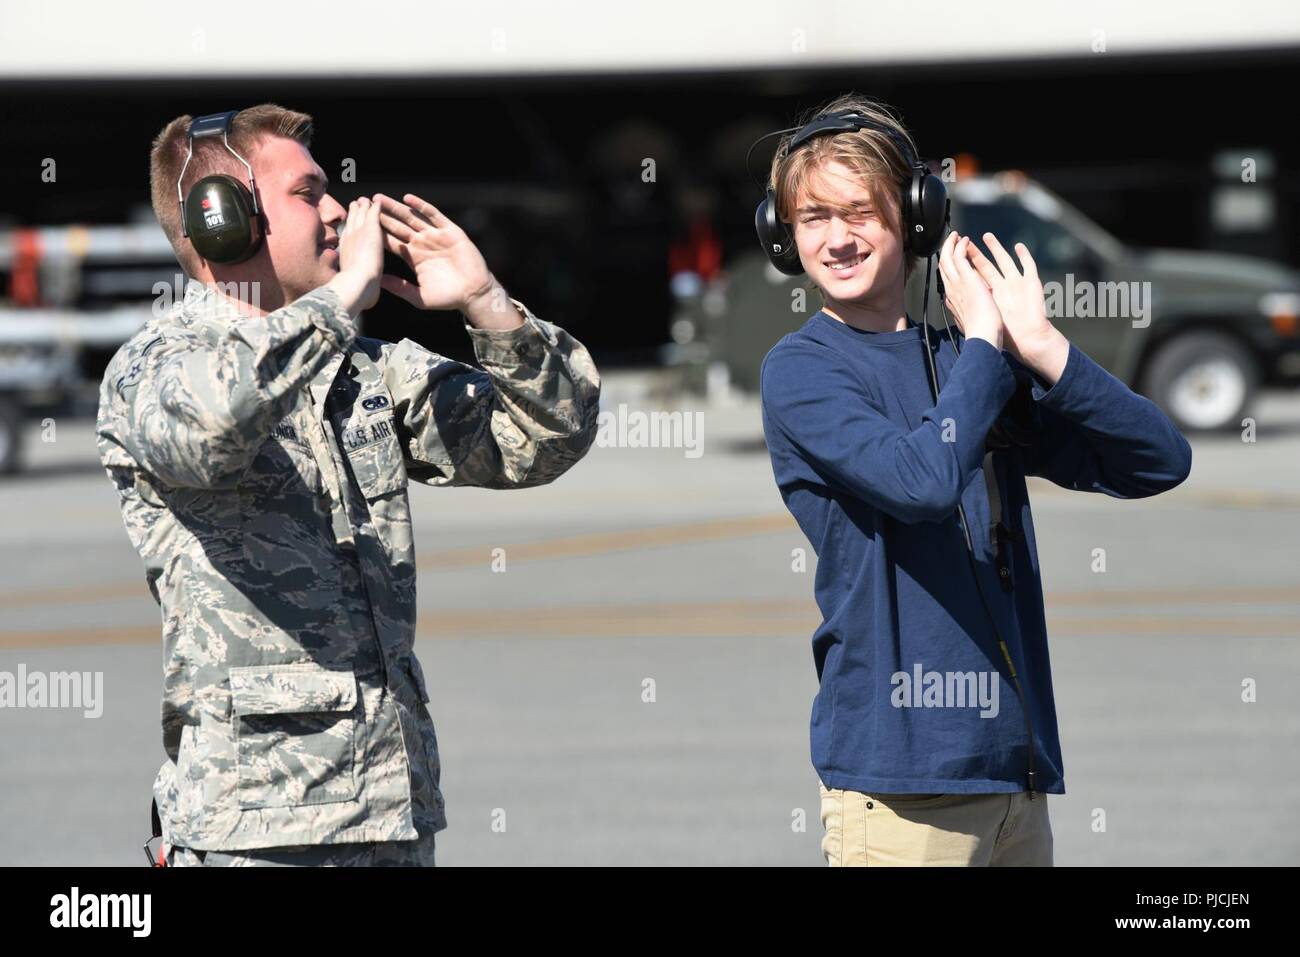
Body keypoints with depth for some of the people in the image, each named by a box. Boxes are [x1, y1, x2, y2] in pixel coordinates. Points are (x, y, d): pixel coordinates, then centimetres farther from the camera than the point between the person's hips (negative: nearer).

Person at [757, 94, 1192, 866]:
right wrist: (983, 345, -7)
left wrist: (1042, 350, -9)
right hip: (899, 773, -5)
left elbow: (1161, 462, 5)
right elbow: (923, 478, -21)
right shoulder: (801, 370, -3)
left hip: (1019, 763, 5)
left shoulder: (966, 361, 12)